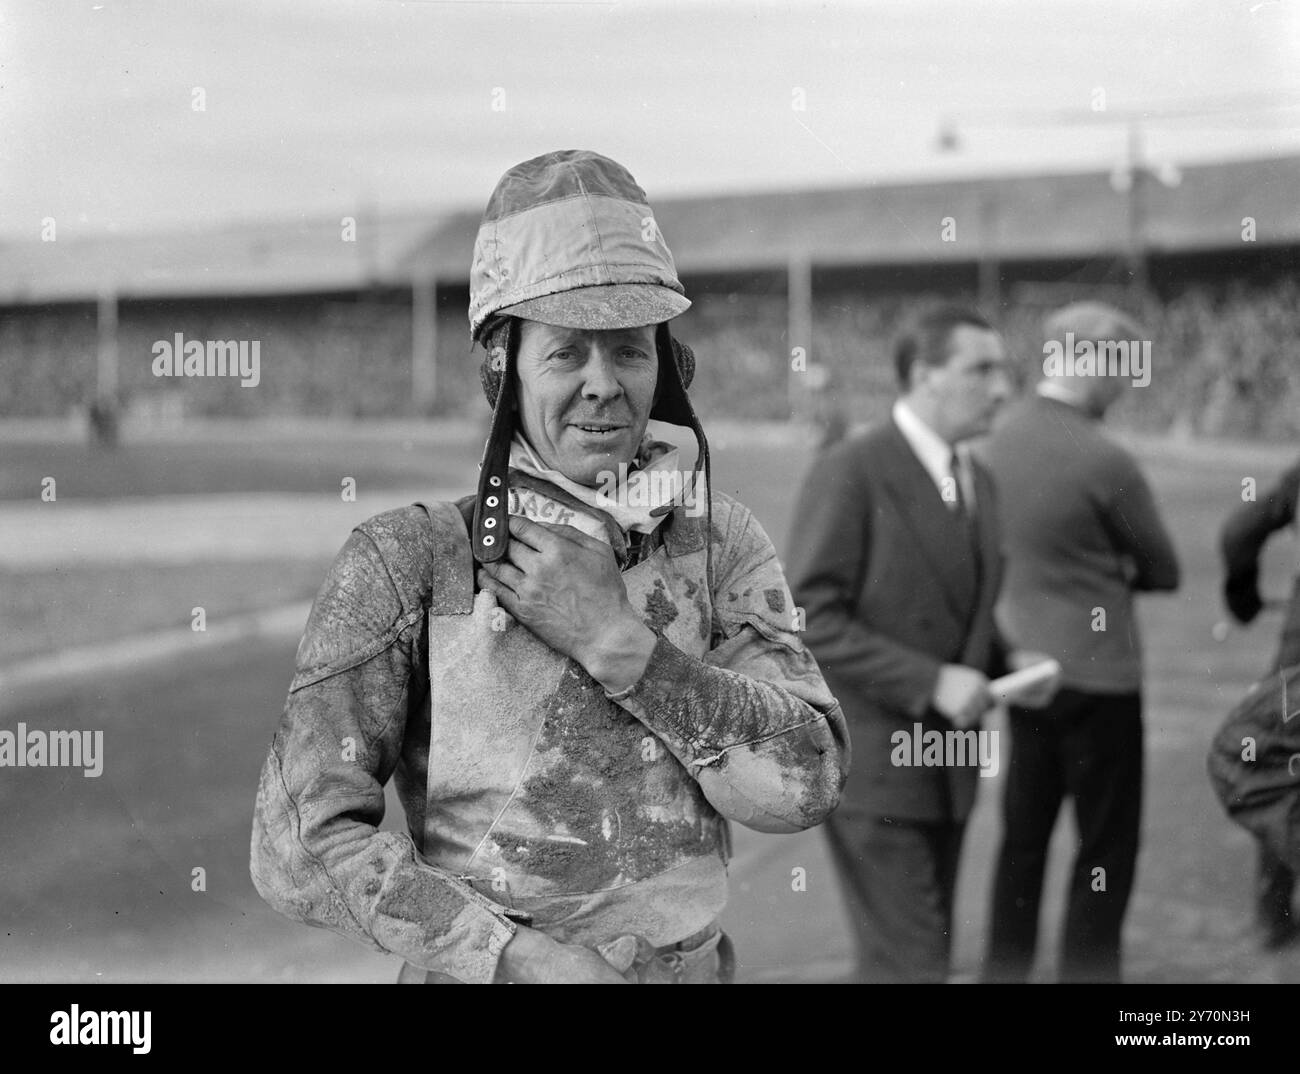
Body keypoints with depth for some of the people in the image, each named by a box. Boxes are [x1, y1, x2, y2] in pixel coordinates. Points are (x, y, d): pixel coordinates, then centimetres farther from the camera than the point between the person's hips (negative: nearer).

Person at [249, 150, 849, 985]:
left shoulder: (718, 541, -3)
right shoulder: (406, 561, -12)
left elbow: (803, 784, -15)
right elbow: (301, 842, -16)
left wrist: (613, 636, -20)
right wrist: (524, 956, -22)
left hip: (692, 962, 3)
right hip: (476, 976, -3)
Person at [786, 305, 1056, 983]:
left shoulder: (975, 480, 10)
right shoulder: (848, 473, -16)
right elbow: (809, 622, -20)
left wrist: (1011, 662, -1)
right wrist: (932, 682, -25)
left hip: (942, 764, 8)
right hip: (867, 765, -8)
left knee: (919, 958, 12)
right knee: (912, 965, -10)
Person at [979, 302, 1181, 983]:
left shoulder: (1000, 438, 0)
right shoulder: (1104, 462, -21)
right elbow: (1164, 570, -8)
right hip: (1096, 675, -7)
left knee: (1024, 834, 17)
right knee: (1107, 846, 6)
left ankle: (1005, 968, 25)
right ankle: (1087, 969, 11)